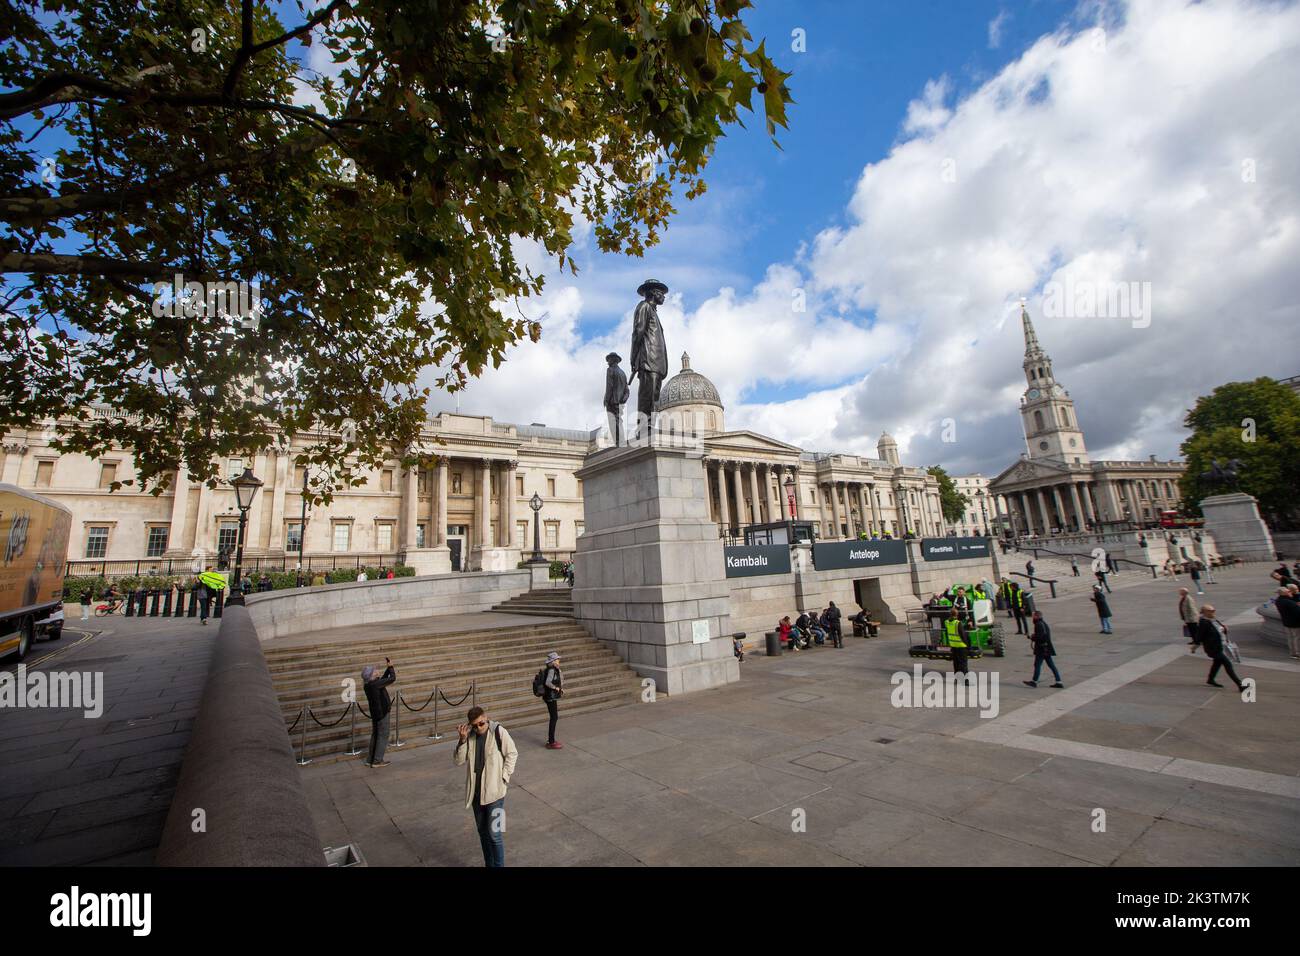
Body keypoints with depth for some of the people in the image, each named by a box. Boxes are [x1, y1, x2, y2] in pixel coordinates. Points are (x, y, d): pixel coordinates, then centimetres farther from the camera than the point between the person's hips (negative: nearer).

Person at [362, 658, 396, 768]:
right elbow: (392, 679, -20)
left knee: (375, 735, 19)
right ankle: (377, 761, 8)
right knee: (383, 735, 3)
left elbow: (383, 679, 17)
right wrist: (391, 666, -8)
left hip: (375, 713, 9)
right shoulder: (374, 684, -24)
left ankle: (370, 760, 27)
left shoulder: (367, 684, 3)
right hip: (382, 713, -9)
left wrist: (389, 668, 12)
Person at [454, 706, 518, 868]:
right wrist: (463, 740, -19)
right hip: (475, 792, 5)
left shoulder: (499, 732, -16)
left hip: (494, 791, -5)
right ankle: (488, 864, 37)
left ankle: (499, 865, 16)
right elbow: (458, 761, -5)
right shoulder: (469, 736, -2)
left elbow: (512, 754, -8)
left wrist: (504, 778, -10)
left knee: (494, 833, -3)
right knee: (482, 831, 19)